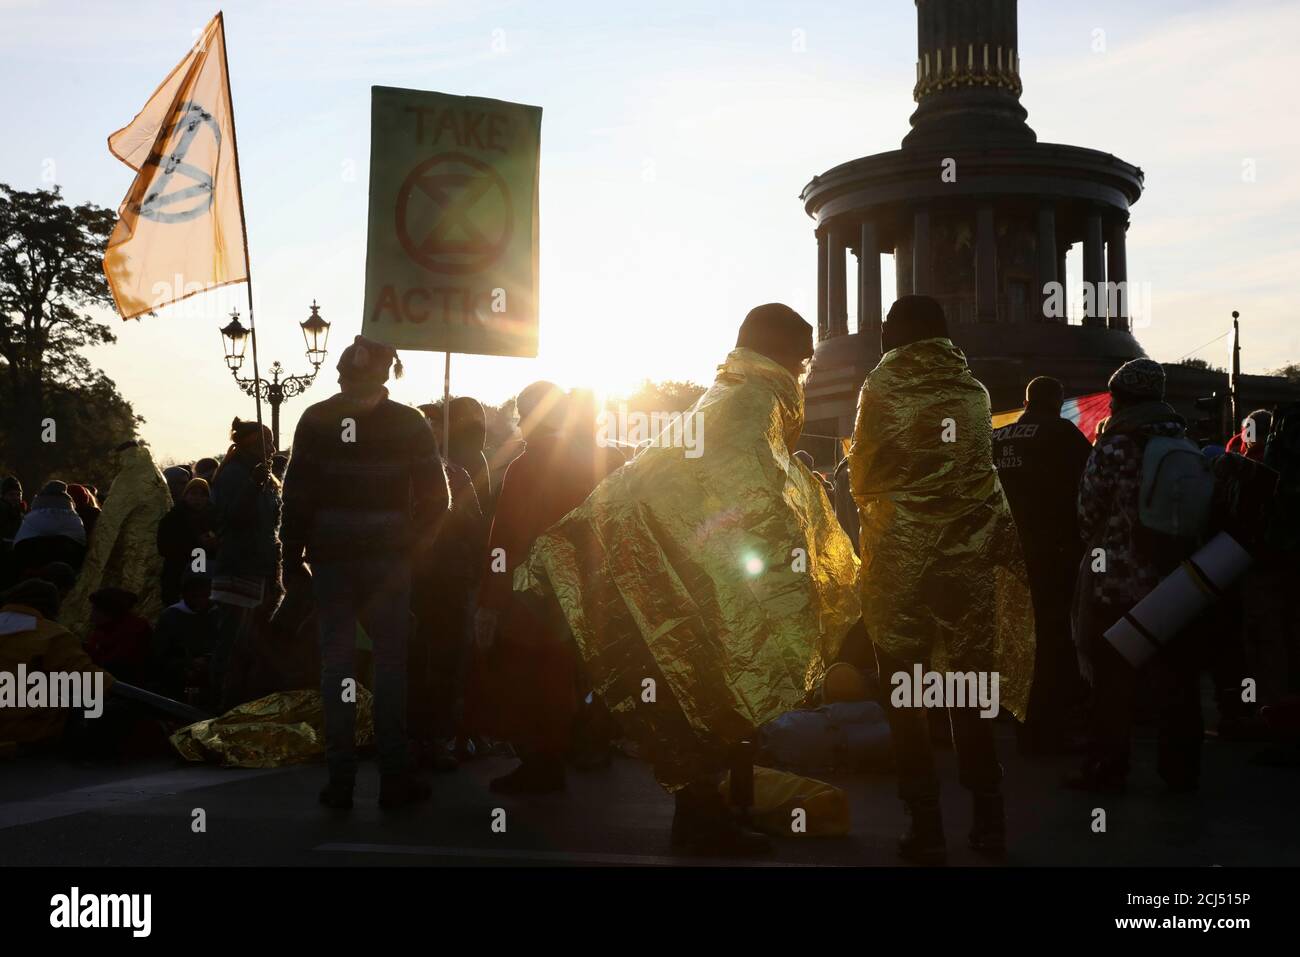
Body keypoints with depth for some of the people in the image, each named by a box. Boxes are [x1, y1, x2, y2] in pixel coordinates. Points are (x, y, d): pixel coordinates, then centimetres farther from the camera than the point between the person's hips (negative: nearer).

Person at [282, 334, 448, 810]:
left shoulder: (315, 420, -3)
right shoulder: (409, 423, -3)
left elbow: (297, 494, -4)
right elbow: (435, 498, -4)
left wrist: (294, 552, 4)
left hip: (331, 557, 1)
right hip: (388, 560, -1)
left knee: (336, 662, 7)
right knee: (390, 660, 7)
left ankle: (341, 780, 8)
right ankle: (394, 778, 7)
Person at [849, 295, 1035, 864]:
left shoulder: (883, 387, -4)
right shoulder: (972, 389, 5)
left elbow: (861, 477, 0)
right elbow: (977, 467, 12)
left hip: (901, 554, -3)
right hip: (970, 550, 4)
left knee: (904, 691, 4)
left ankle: (927, 831, 4)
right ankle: (988, 823, 16)